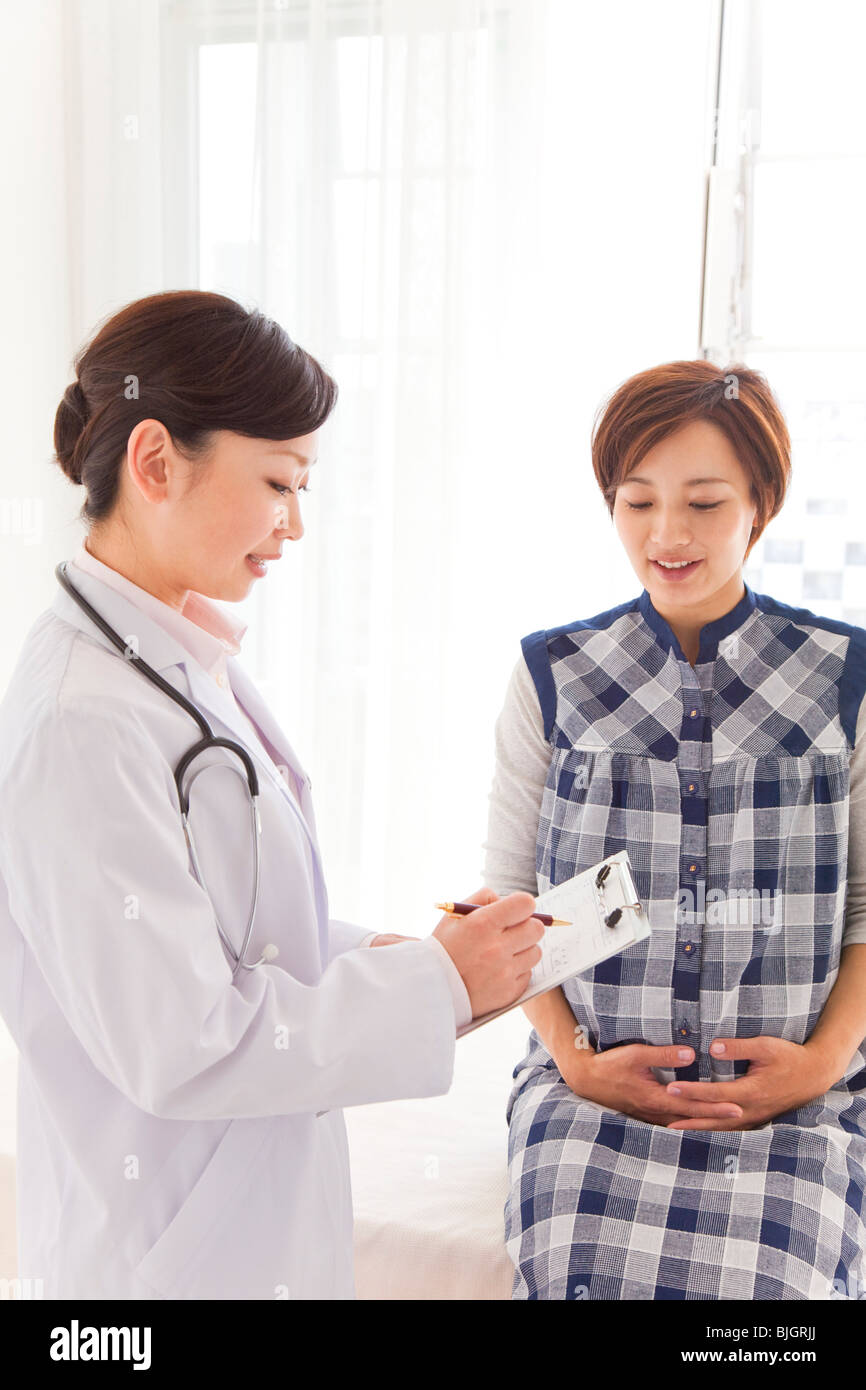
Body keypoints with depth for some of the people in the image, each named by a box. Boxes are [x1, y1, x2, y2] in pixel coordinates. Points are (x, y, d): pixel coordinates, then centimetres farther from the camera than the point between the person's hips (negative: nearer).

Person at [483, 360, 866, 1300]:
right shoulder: (553, 678, 5)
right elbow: (509, 890, 7)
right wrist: (574, 1055, -5)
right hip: (592, 1090, 0)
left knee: (769, 1279, -25)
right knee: (582, 1271, -25)